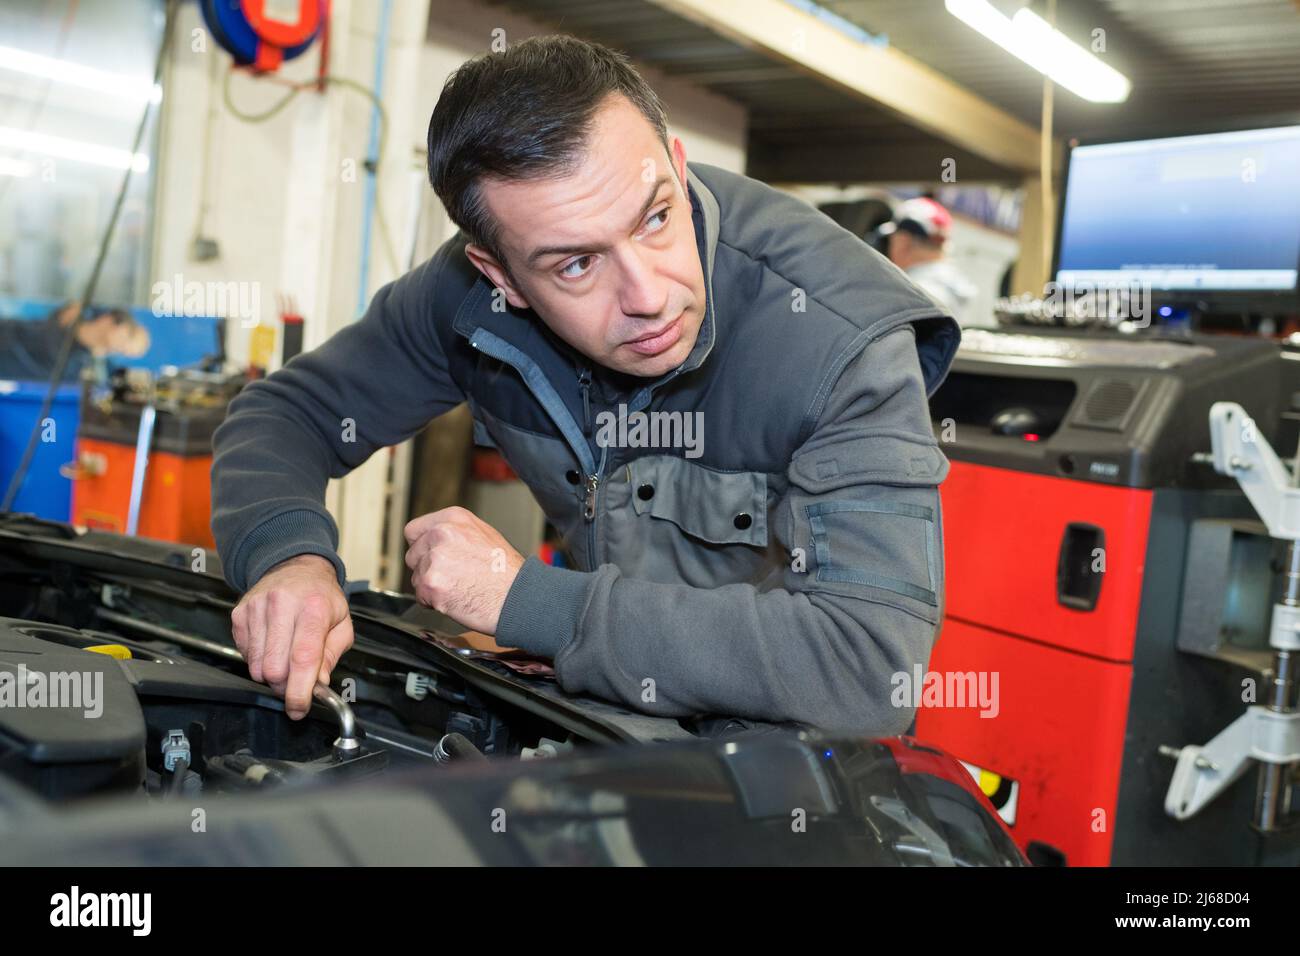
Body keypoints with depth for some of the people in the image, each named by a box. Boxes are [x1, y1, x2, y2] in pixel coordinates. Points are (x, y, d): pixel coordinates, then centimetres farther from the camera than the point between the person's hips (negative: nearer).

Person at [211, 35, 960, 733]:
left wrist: (526, 598, -30)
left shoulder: (848, 342, -27)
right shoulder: (470, 297, -13)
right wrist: (291, 556, -23)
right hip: (594, 700, 3)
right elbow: (288, 412, 0)